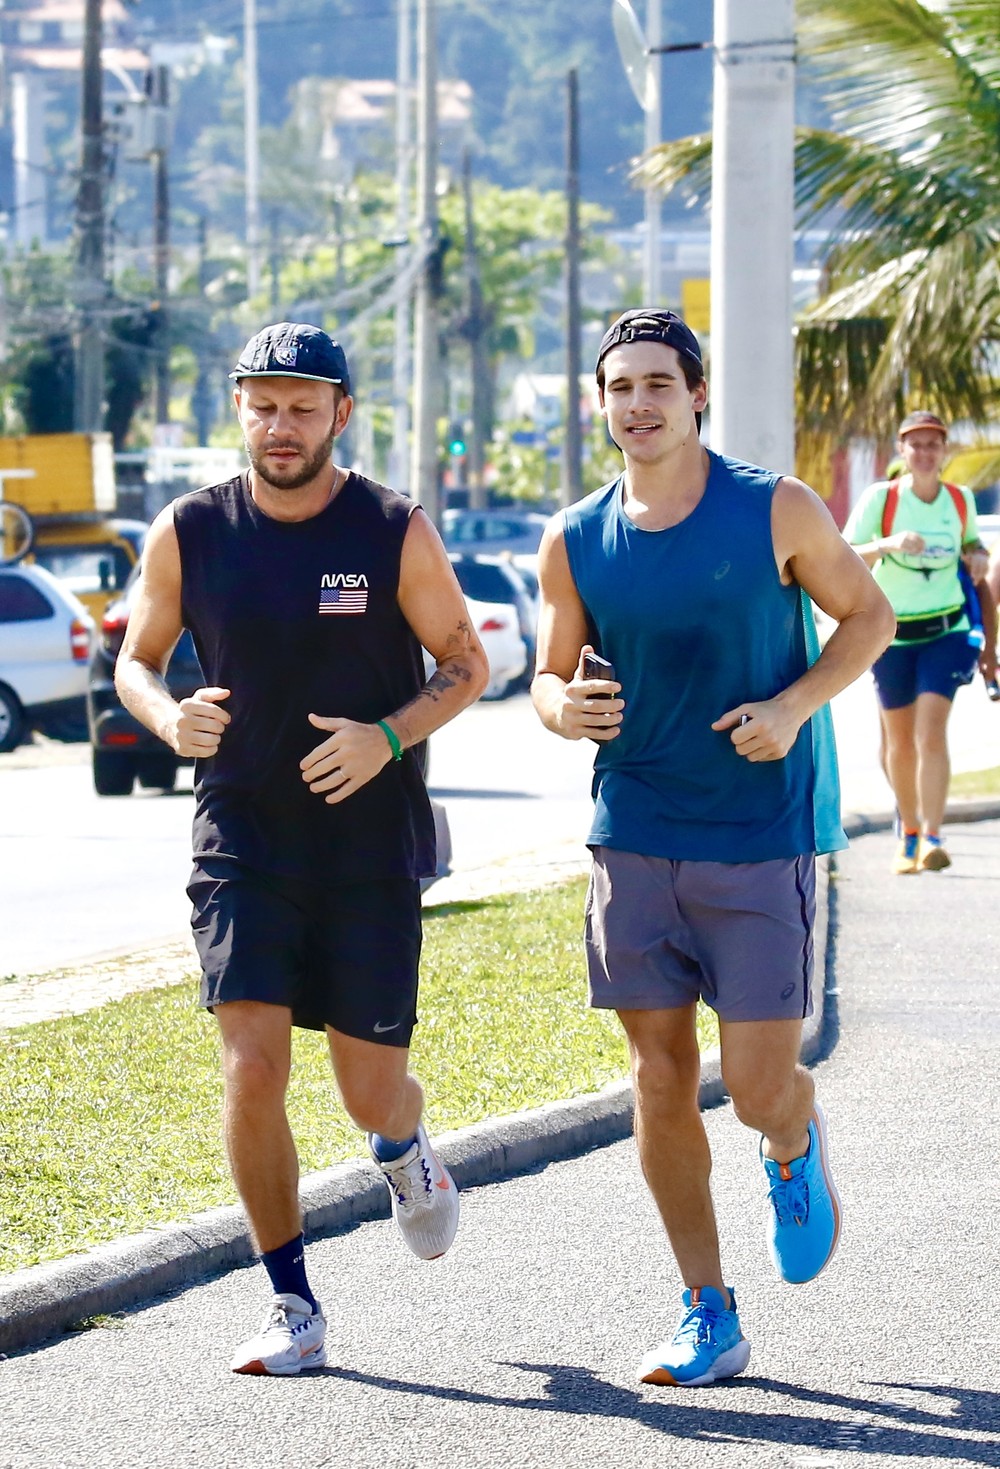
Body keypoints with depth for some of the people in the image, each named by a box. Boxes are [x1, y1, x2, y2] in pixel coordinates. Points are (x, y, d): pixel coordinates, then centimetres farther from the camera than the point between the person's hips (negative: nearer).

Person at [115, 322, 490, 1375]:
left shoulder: (396, 533, -6)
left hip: (372, 842, -1)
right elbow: (136, 659, 11)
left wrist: (389, 738, -17)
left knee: (370, 1091, 3)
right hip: (242, 839, 1)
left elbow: (466, 665, 2)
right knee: (252, 1067, -13)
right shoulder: (188, 534, -2)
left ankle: (403, 1150, 42)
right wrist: (168, 717, -13)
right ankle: (292, 1308, 1)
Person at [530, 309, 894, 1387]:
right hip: (634, 841, 3)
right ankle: (707, 1317, 15)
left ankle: (795, 1152, 32)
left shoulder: (776, 511, -5)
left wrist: (797, 703, -12)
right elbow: (551, 672, 13)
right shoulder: (575, 542, 3)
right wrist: (561, 707, -11)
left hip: (762, 842, -3)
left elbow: (867, 616, 5)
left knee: (759, 1093, -6)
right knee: (660, 1078, 3)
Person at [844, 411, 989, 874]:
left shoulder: (961, 500, 1)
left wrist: (977, 555, -1)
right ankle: (908, 830, 30)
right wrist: (888, 544, -33)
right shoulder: (880, 497, -9)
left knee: (931, 731, -16)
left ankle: (931, 837, -19)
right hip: (893, 632, 0)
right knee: (899, 741, 9)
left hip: (946, 631, 0)